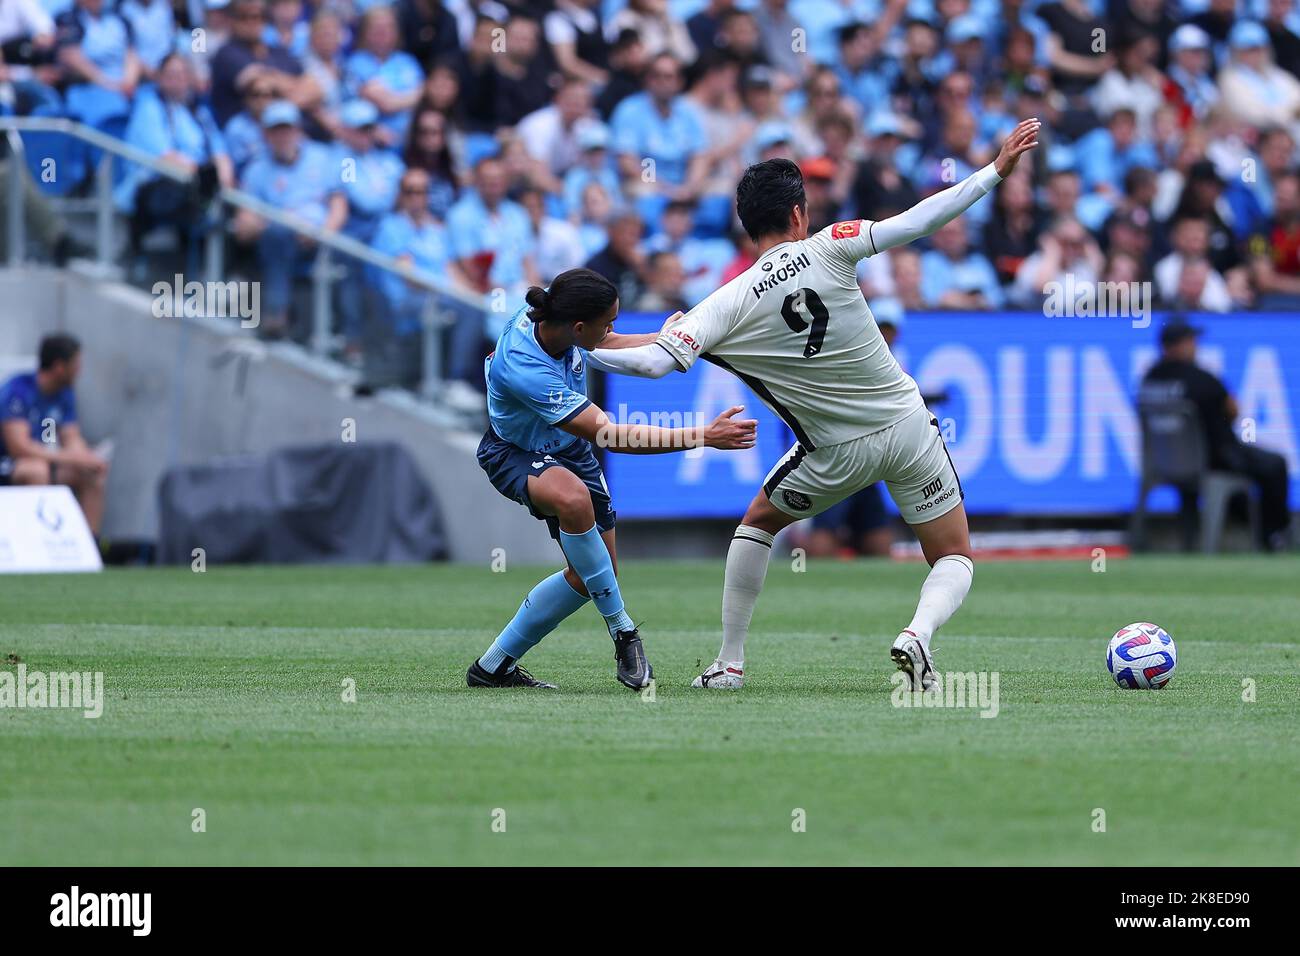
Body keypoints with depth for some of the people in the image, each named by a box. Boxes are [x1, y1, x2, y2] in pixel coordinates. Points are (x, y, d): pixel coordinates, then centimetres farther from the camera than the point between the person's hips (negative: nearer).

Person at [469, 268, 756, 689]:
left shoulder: (554, 314, -19)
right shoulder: (524, 371, -40)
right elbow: (610, 435, -39)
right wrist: (704, 436, -41)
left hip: (569, 450, 8)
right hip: (515, 453, -8)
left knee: (588, 577, 5)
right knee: (574, 498, -41)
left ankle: (494, 667, 17)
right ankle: (622, 631, -26)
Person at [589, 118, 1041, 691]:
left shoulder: (731, 303, -12)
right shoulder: (826, 251, -12)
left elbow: (656, 360, -21)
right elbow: (918, 222, -19)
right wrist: (996, 171, -14)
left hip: (839, 452, 0)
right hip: (908, 426, 0)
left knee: (758, 521, 27)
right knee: (955, 561, 13)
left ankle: (730, 663, 22)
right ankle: (918, 633, -20)